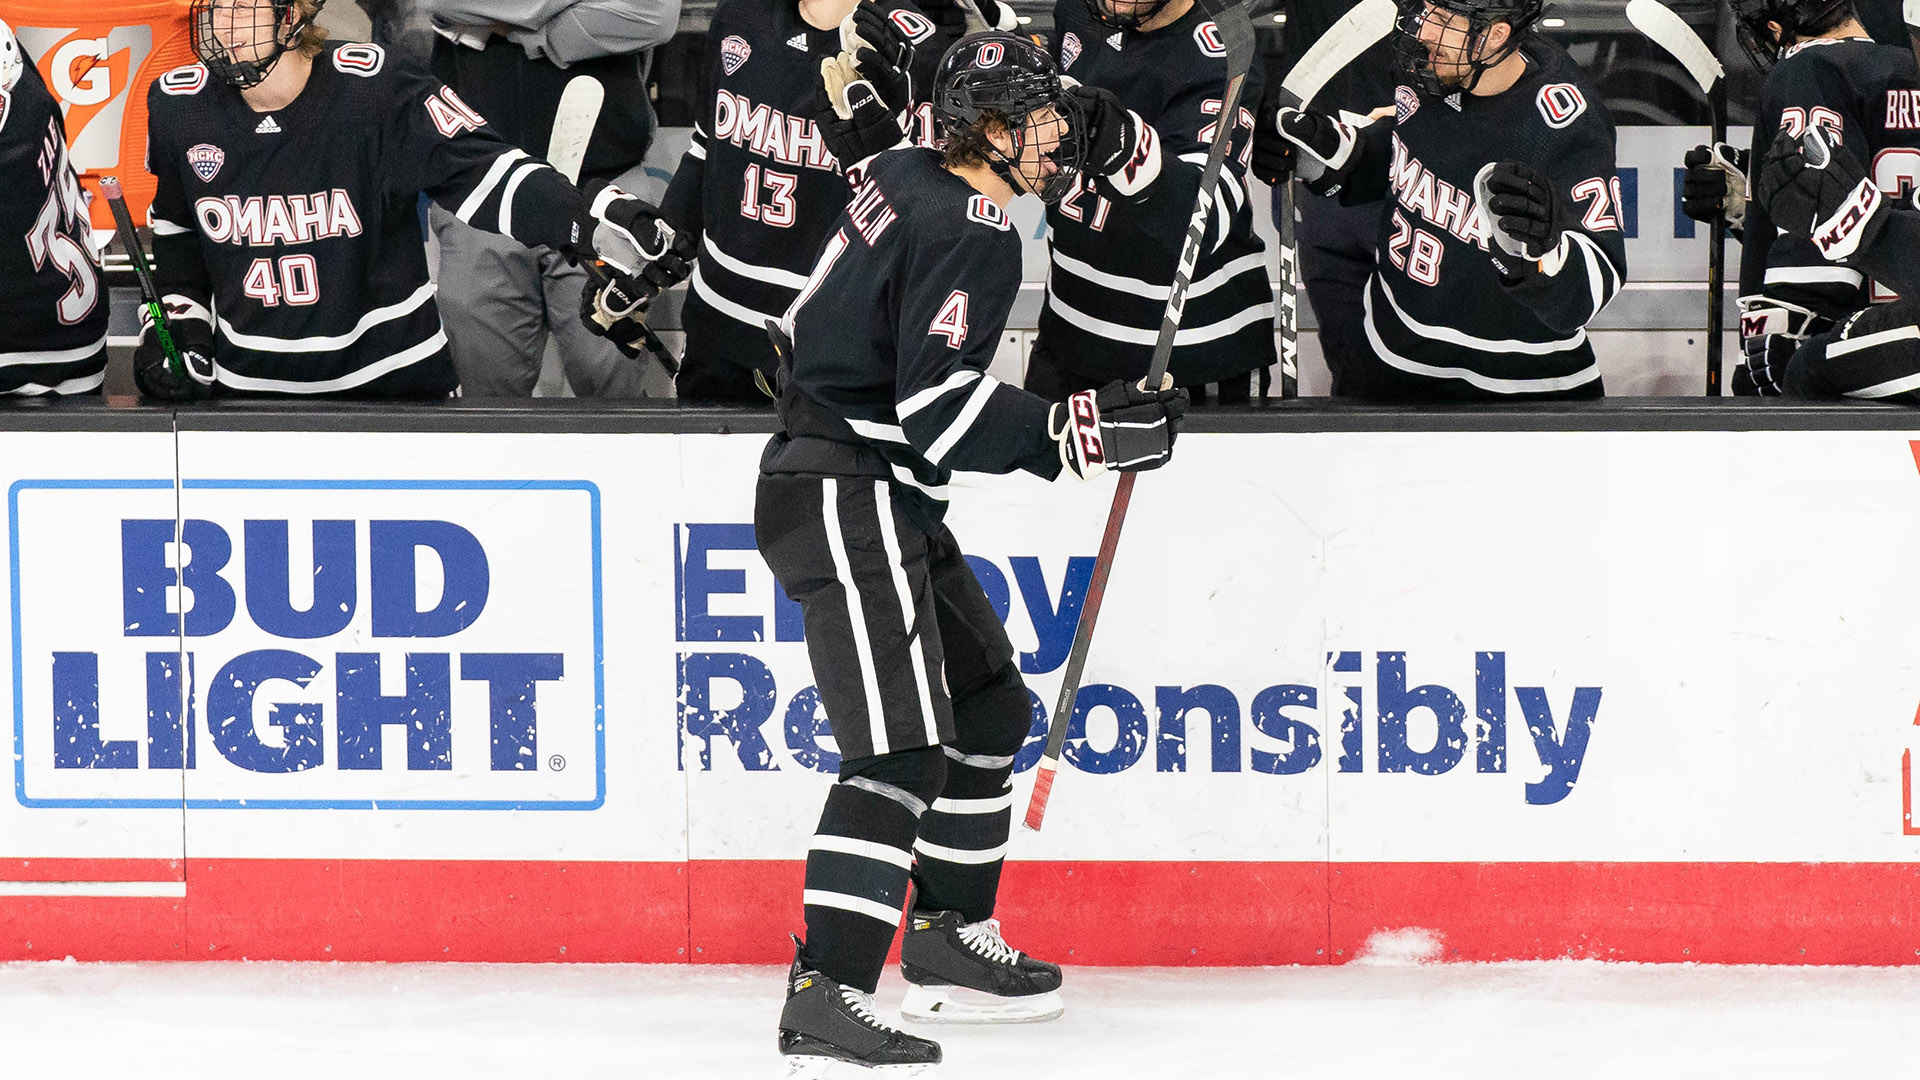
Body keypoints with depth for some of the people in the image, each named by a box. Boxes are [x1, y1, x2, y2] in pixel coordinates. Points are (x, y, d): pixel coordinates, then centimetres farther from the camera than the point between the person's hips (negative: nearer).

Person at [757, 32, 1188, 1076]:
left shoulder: (904, 177, 11)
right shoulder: (973, 234, -18)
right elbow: (943, 406, -24)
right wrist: (1086, 431, -20)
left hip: (882, 498, 11)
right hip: (847, 496, -11)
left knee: (987, 706, 20)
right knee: (903, 750, -19)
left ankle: (947, 942, 31)